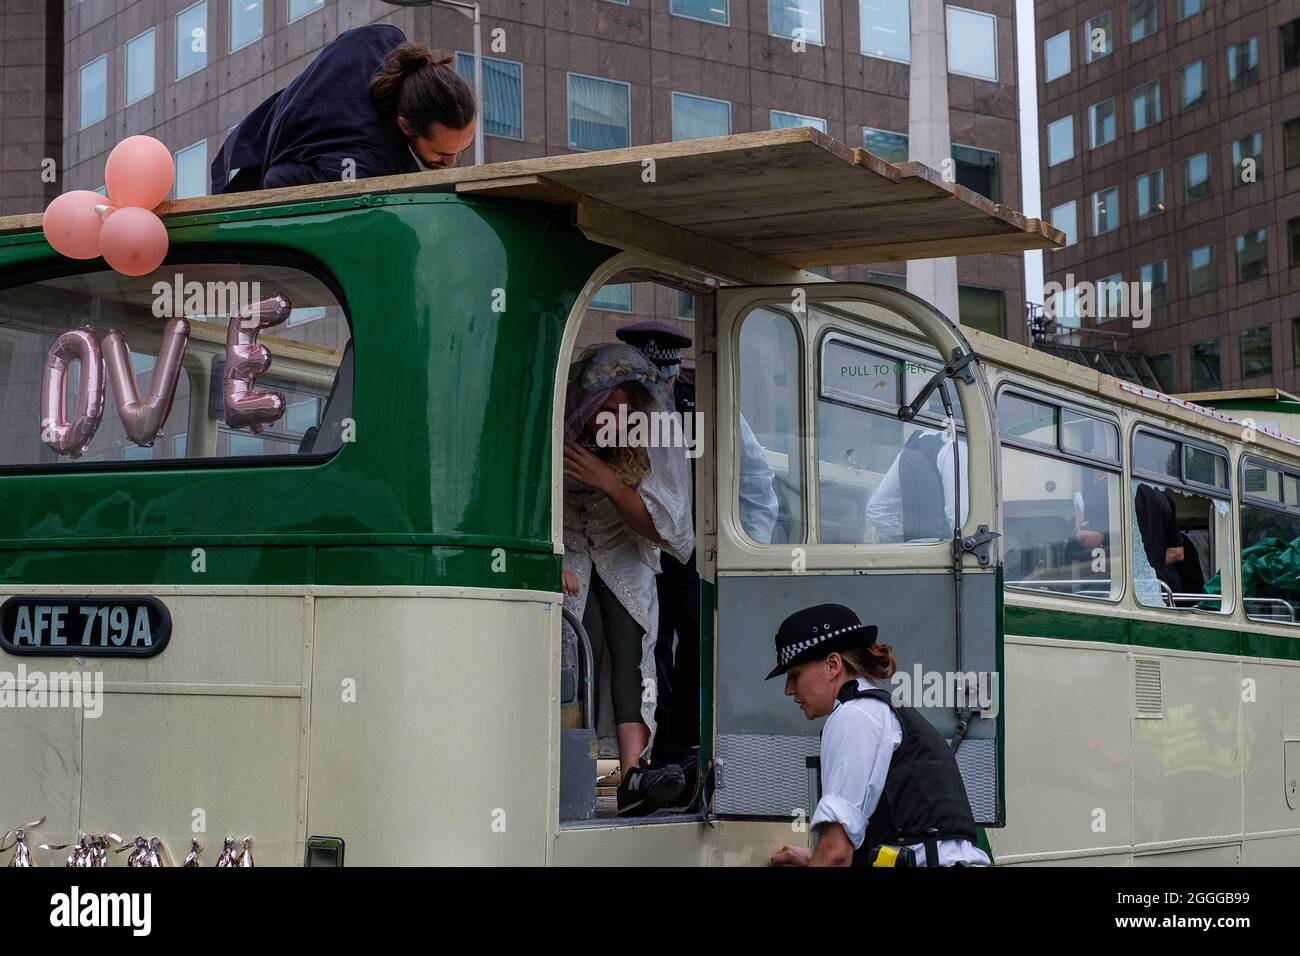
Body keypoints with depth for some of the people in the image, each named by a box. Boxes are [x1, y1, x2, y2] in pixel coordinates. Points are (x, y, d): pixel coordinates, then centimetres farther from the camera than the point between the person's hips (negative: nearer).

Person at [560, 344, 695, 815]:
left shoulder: (652, 448, -15)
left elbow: (666, 532, -15)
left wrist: (610, 482, -28)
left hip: (623, 555, 2)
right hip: (563, 550, -1)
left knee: (629, 634, -25)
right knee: (585, 636, -27)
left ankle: (633, 771, -36)